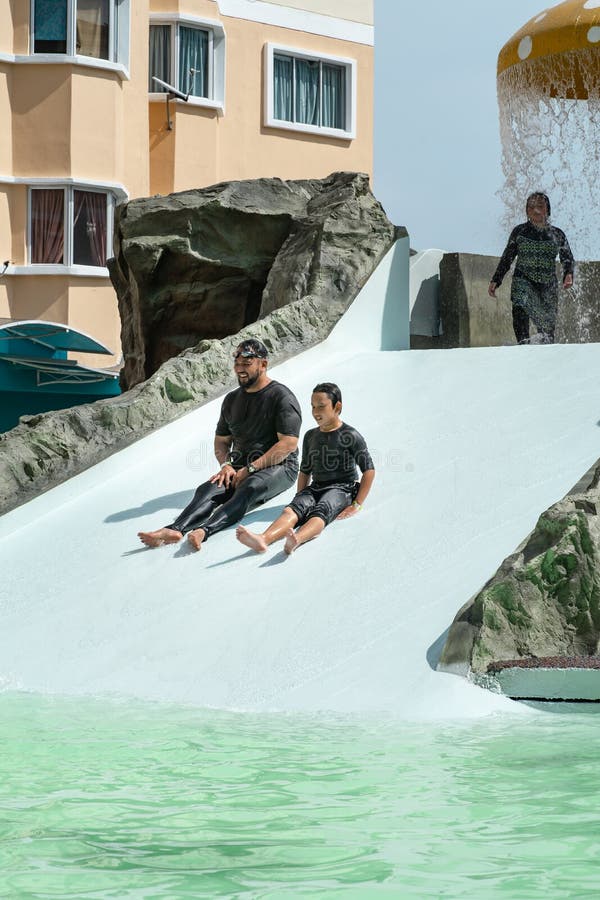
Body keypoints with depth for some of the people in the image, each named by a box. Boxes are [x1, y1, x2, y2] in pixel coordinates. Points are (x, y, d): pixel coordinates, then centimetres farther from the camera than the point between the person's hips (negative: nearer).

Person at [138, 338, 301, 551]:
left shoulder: (281, 397, -5)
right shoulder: (232, 400, 17)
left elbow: (288, 444, -13)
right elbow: (221, 441, 22)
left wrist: (250, 469, -17)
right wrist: (226, 465, -2)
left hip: (279, 466, -6)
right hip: (241, 468, 6)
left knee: (249, 489, -38)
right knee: (208, 489, -24)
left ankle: (203, 530, -61)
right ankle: (175, 529, -51)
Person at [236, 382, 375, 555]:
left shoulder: (350, 436, -2)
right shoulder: (311, 436, 17)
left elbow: (369, 470, -4)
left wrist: (356, 505, -10)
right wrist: (301, 497, 11)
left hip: (341, 488, -5)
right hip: (315, 488, 5)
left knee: (321, 510, -38)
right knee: (293, 509, -28)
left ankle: (296, 540, -71)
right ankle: (263, 539, -59)